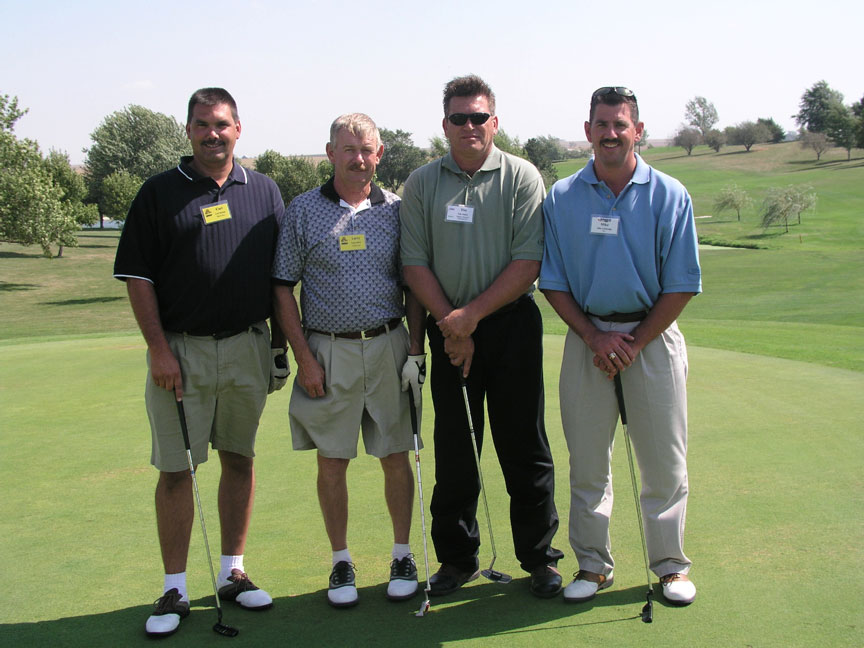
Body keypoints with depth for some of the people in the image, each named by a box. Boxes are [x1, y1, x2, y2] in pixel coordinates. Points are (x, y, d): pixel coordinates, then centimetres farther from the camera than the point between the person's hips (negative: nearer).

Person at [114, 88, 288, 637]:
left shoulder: (264, 191, 9)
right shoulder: (160, 193, 1)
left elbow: (280, 273, 12)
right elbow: (138, 276, -1)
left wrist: (280, 340, 7)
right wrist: (159, 348, -9)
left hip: (247, 348, 3)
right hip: (180, 350, -2)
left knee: (240, 460, 10)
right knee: (176, 469, 0)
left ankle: (233, 572, 23)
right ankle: (175, 590, 10)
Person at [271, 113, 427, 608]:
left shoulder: (396, 210, 5)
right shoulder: (303, 211, 1)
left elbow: (412, 285, 9)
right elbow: (284, 288, 0)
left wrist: (416, 349, 0)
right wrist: (304, 357, -6)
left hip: (389, 347, 1)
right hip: (328, 350, -1)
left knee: (396, 455, 6)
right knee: (332, 461, 5)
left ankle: (403, 554, 21)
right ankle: (341, 562, 19)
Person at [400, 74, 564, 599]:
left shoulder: (521, 178, 0)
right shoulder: (422, 184, 7)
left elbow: (528, 262, -8)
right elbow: (415, 262, 2)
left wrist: (472, 314, -13)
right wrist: (450, 323, -8)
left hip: (512, 324, -2)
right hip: (449, 329, 2)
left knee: (524, 445, 3)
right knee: (453, 447, 7)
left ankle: (540, 555, 16)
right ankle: (456, 558, 20)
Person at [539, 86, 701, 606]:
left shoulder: (670, 196, -2)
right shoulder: (562, 198, 2)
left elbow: (682, 286, -3)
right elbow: (554, 283, 4)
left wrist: (635, 343, -8)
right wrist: (595, 337, -7)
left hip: (653, 335, -1)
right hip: (588, 337, 1)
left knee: (665, 460, 4)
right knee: (587, 461, 7)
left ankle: (671, 564, 19)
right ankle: (593, 564, 21)